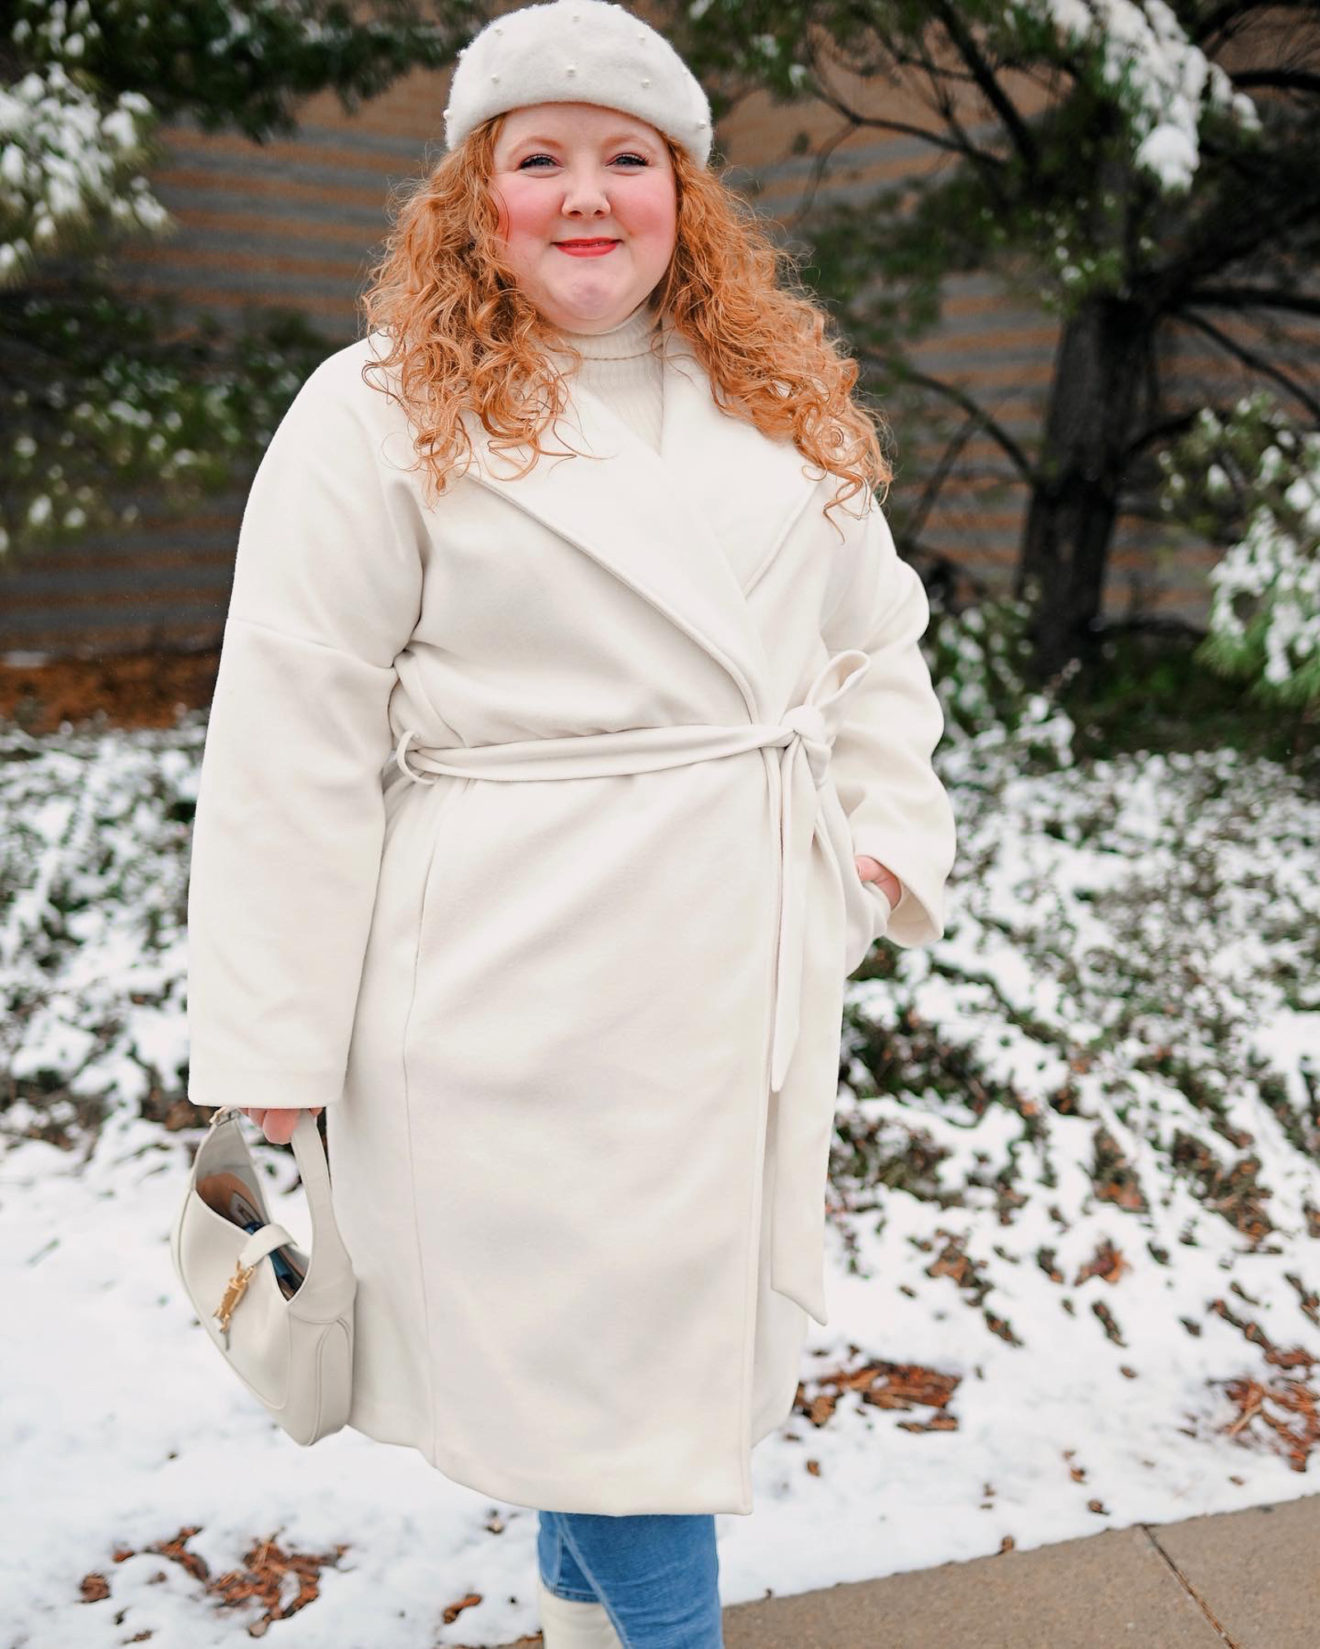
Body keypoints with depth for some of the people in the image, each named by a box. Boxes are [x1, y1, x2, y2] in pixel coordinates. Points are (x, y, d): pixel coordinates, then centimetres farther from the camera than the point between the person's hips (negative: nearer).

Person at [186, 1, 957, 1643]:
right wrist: (265, 1070, -11)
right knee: (603, 1342, 1)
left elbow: (874, 635, 19)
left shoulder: (788, 402, 12)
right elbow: (289, 752, -10)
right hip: (530, 997, -5)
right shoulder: (379, 417, -6)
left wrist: (888, 835, 6)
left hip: (755, 974, 6)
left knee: (694, 1311, 17)